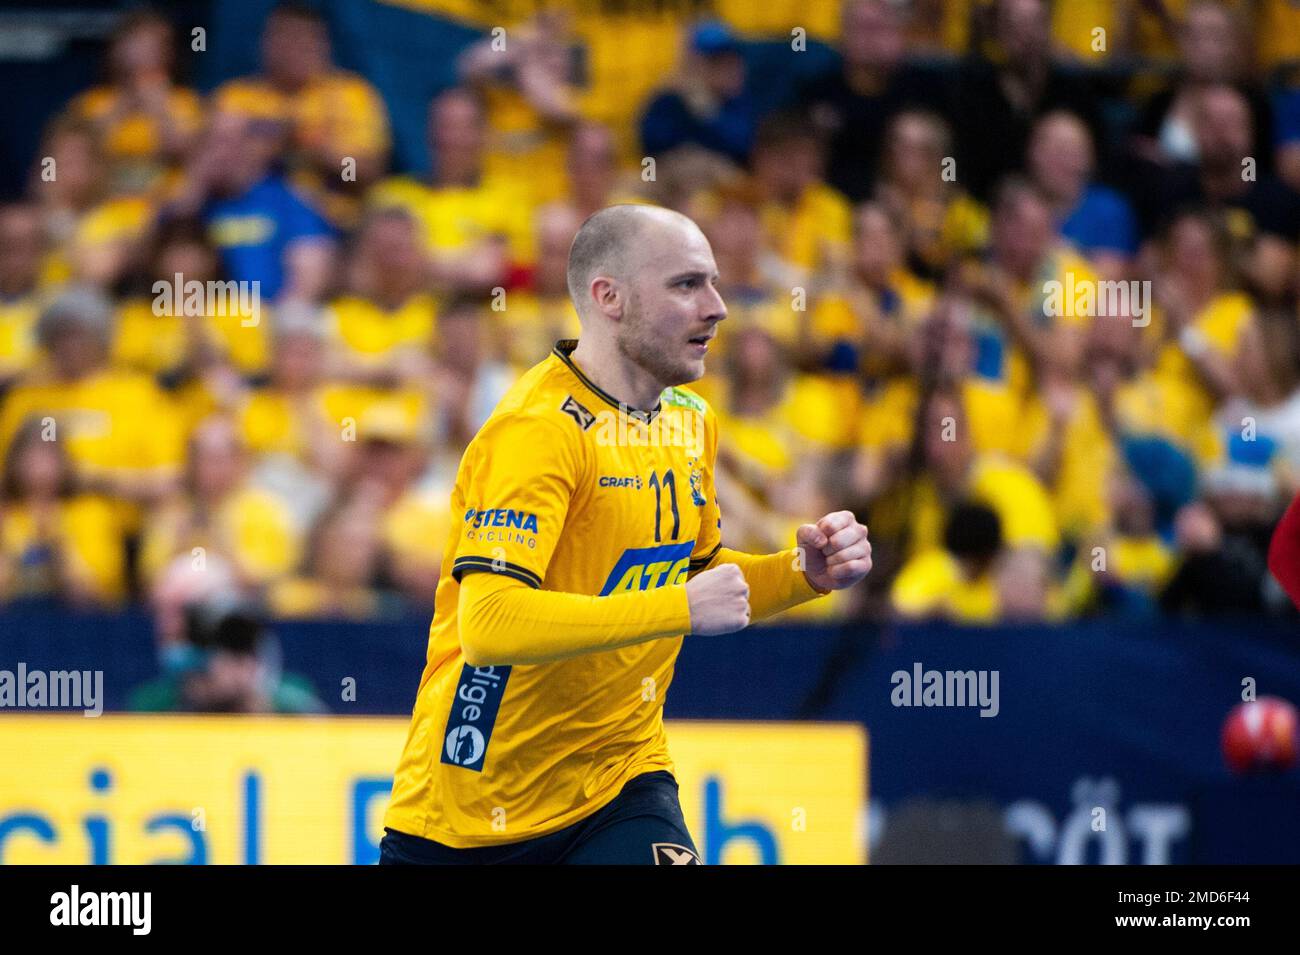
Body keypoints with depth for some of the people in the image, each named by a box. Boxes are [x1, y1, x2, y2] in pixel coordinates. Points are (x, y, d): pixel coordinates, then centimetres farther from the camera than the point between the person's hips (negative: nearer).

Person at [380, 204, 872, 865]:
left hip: (621, 774, 6)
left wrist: (804, 573, 4)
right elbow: (490, 623, -31)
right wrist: (680, 608, -29)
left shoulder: (691, 421, 7)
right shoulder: (537, 431, -19)